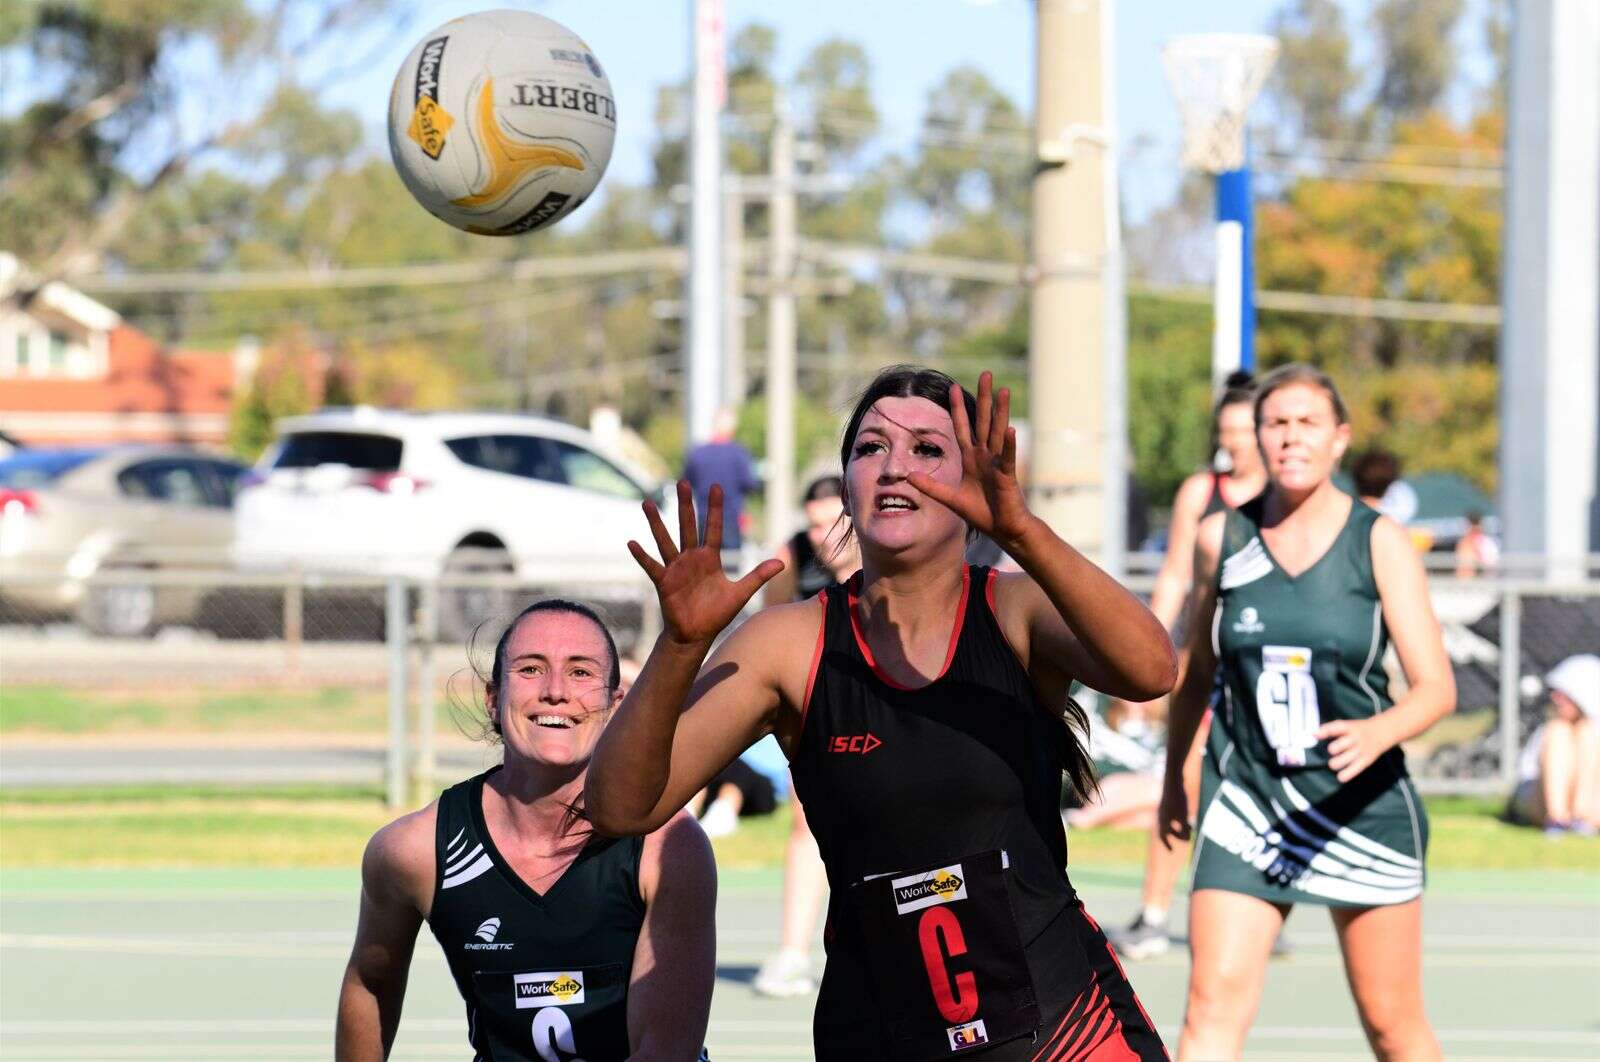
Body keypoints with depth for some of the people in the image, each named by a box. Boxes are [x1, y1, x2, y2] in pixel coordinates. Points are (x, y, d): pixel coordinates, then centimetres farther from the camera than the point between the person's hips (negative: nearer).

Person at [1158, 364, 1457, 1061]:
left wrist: (1377, 733, -31)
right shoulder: (1220, 539, 2)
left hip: (1362, 803, -1)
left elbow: (1437, 688, -11)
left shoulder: (1380, 542, -5)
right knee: (1215, 1003, -14)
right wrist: (1174, 774, 27)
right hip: (1246, 797, 1)